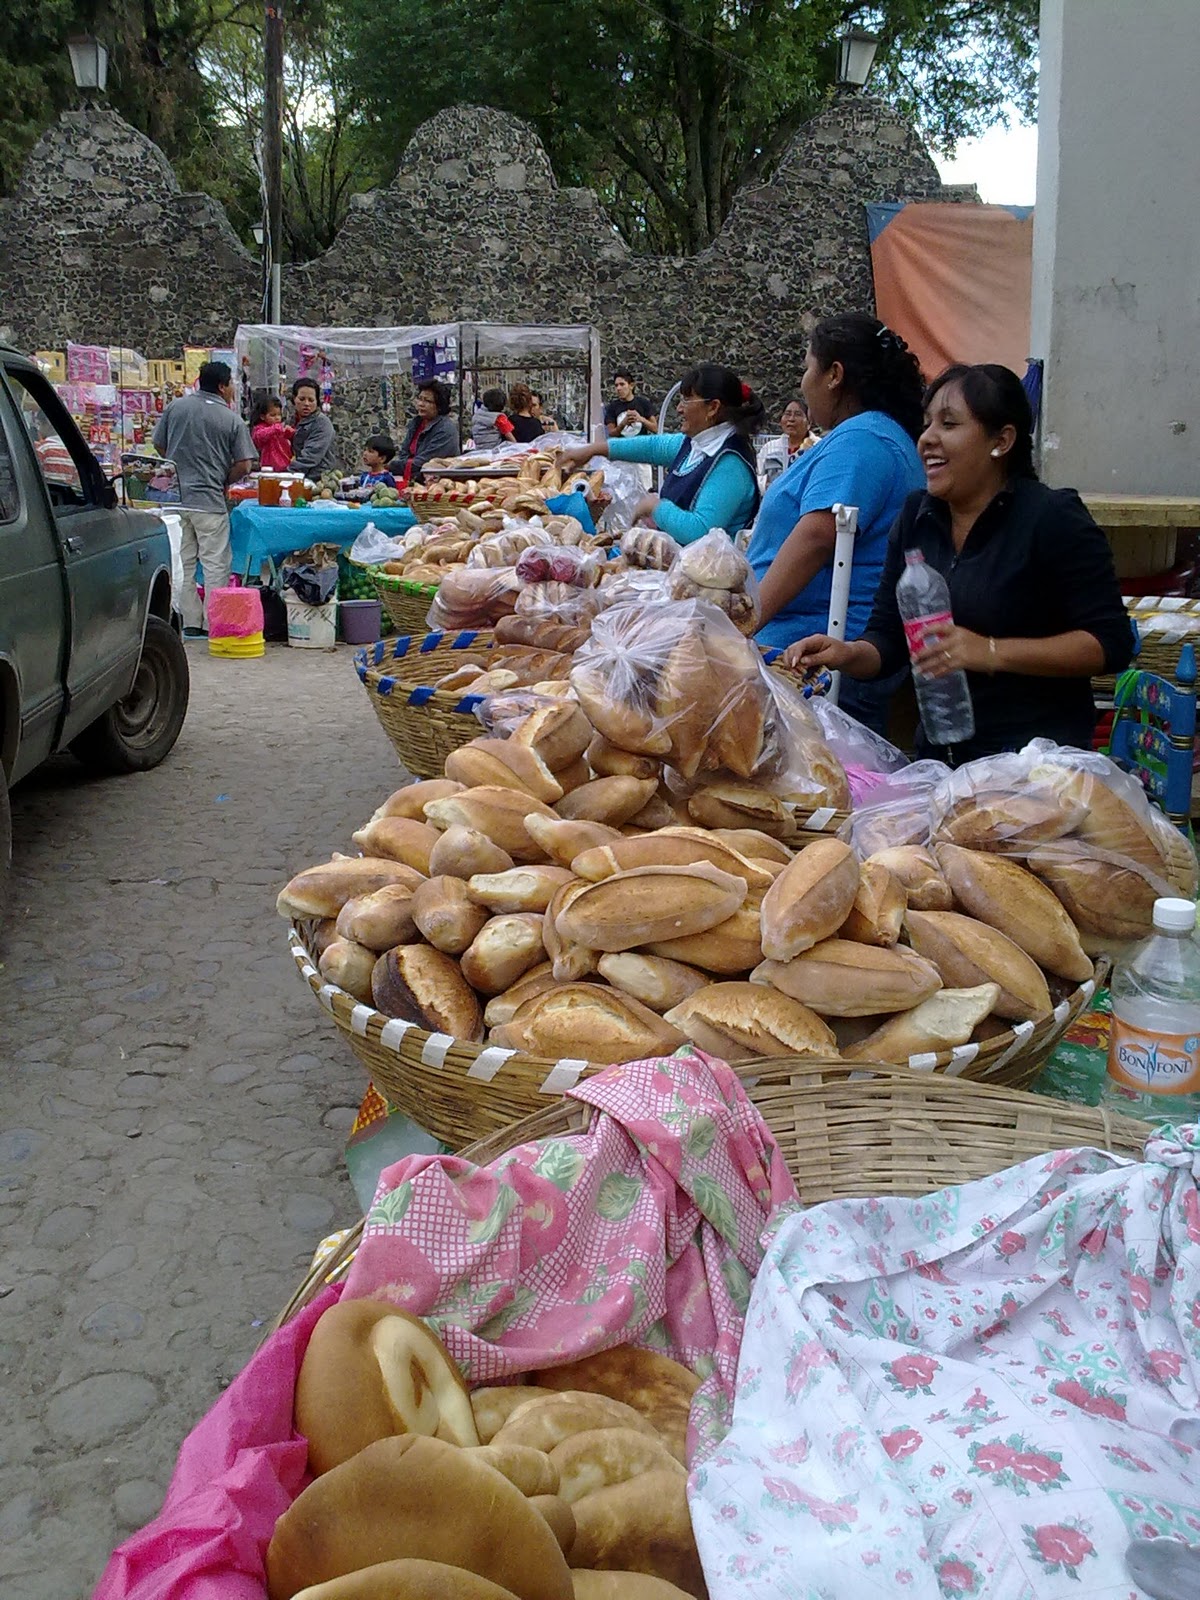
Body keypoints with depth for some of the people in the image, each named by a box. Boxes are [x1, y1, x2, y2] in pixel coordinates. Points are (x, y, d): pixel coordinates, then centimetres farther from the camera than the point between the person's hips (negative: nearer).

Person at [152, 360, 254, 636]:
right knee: (215, 564, 3)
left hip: (175, 497, 4)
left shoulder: (176, 407, 6)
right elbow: (243, 465, -7)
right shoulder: (232, 420, -5)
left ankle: (190, 623, 13)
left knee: (182, 563, 11)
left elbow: (159, 446, 13)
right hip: (209, 500, -4)